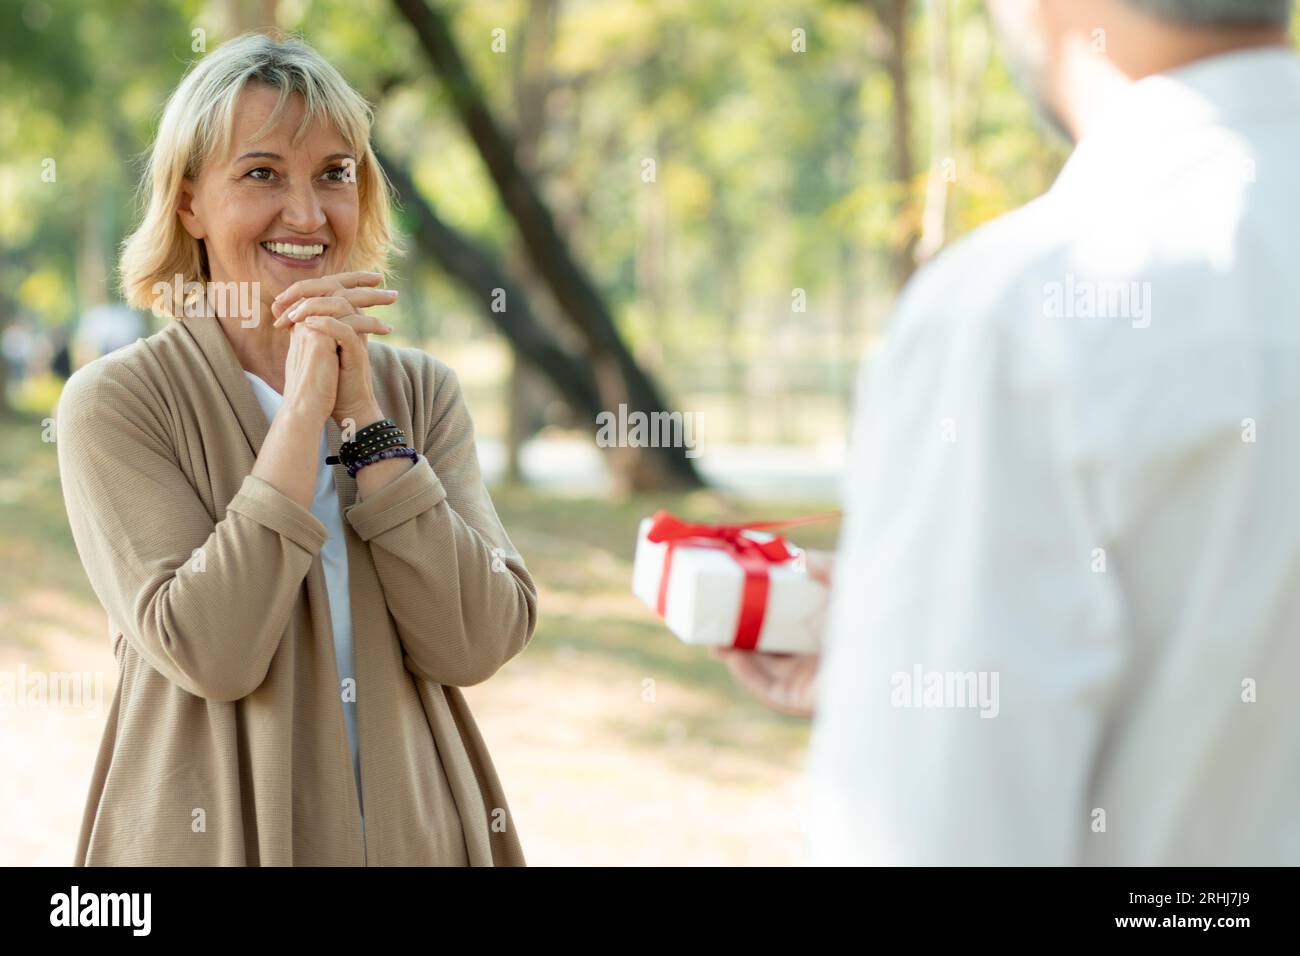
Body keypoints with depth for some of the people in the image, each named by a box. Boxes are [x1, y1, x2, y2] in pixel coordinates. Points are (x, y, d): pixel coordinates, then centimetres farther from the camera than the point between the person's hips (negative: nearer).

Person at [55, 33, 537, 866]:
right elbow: (208, 652, -20)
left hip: (419, 831, 3)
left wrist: (361, 412, -14)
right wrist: (304, 402, -18)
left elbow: (478, 645, -10)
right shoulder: (118, 403, -9)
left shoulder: (421, 390, 1)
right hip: (219, 836, -3)